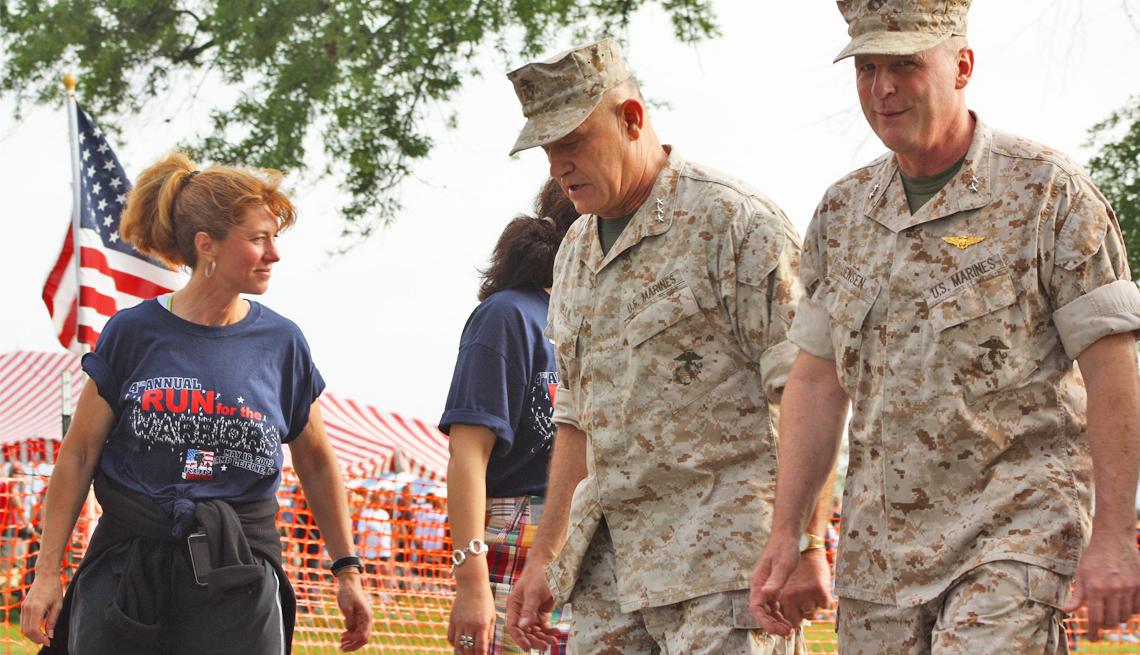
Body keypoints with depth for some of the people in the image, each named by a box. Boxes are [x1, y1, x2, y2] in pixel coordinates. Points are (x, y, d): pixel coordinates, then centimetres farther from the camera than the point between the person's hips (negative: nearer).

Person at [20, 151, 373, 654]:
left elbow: (316, 462, 15)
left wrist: (347, 570, 16)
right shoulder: (132, 333, 1)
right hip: (125, 569, -1)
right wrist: (47, 573, 1)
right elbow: (78, 456, 4)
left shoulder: (280, 343, 5)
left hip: (239, 580, 1)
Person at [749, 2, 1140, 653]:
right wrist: (785, 534, 8)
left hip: (1015, 526, -6)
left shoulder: (1047, 190, -6)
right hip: (880, 541, 6)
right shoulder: (843, 211, 11)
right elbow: (817, 381, 14)